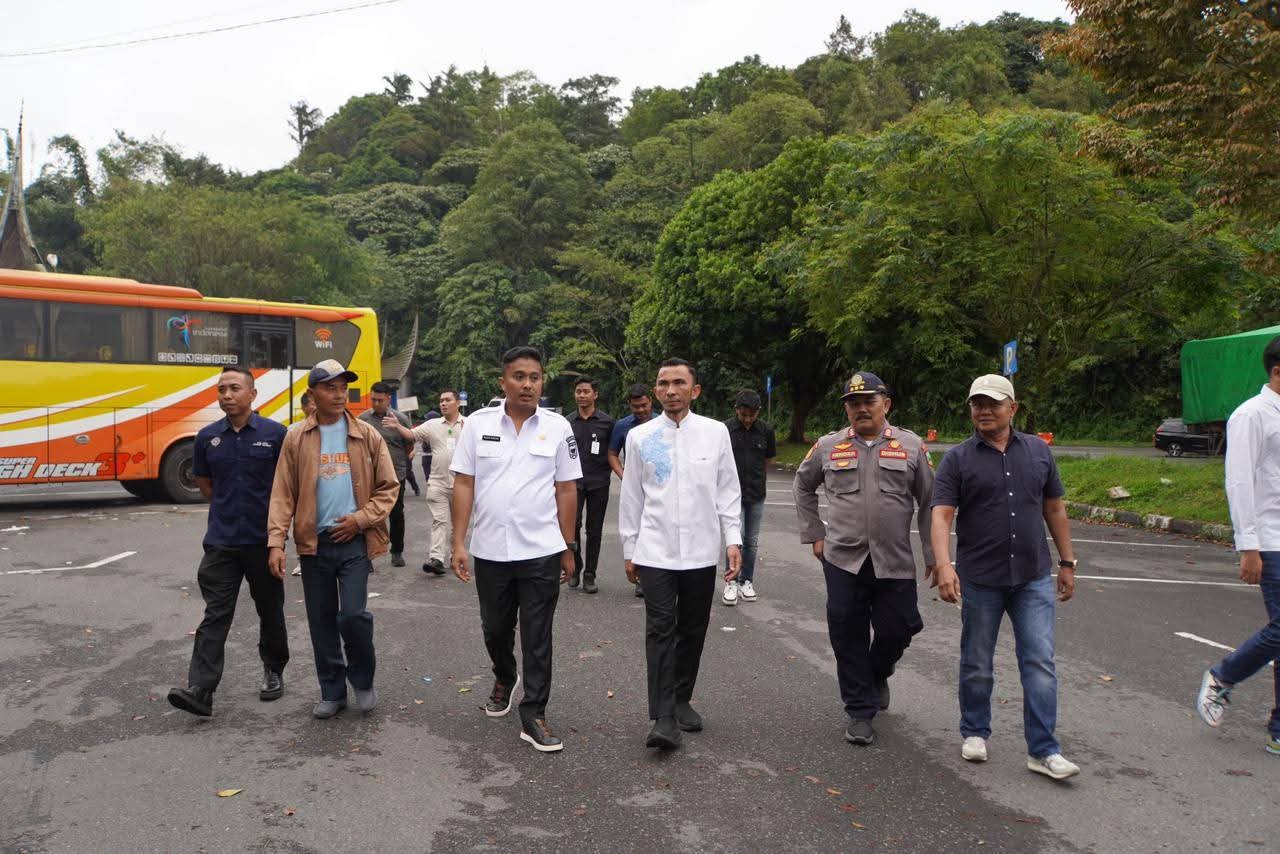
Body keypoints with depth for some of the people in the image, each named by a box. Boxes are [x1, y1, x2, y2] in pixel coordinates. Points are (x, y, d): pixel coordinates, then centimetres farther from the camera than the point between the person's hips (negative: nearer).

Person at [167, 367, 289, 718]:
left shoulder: (275, 434, -6)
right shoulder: (207, 437, 3)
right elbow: (204, 483, 17)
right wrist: (230, 510, 11)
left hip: (264, 539, -2)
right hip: (221, 541, 2)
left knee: (270, 610, 12)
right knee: (215, 614, -2)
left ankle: (273, 671, 29)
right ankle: (200, 690, -5)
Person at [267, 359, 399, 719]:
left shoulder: (367, 436, 1)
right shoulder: (296, 438, 2)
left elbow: (388, 487, 3)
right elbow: (282, 494, 0)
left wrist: (361, 518, -9)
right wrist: (276, 542, -8)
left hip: (355, 541, -1)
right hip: (314, 543, 2)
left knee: (352, 614, -10)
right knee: (321, 621, 9)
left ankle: (363, 680, 16)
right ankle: (332, 691, 25)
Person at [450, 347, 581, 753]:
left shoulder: (558, 427, -2)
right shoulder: (479, 424, -1)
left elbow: (566, 490, 2)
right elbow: (463, 485, -1)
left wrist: (569, 548, 3)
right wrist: (458, 543, -6)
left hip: (541, 552, -1)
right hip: (490, 551, 2)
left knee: (537, 638, 4)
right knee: (495, 629, 18)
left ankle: (533, 716, 15)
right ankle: (504, 679, 47)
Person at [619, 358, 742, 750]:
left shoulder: (716, 432, 2)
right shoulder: (640, 436, 2)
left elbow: (728, 490, 5)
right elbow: (631, 497, 7)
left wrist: (733, 539, -3)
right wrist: (629, 550, 9)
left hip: (701, 551, 1)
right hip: (655, 551, -1)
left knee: (693, 630, 11)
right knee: (660, 630, -6)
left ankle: (681, 700, 28)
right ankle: (664, 718, -5)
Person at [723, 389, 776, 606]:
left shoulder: (766, 431, -1)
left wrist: (752, 473, 11)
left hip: (756, 493, 3)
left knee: (751, 540, 10)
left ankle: (746, 581, 23)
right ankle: (731, 582, 4)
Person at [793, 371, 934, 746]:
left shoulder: (911, 445, 2)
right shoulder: (828, 446, 4)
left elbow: (929, 502, 4)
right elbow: (803, 487, 18)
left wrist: (934, 555, 2)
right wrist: (814, 534, 11)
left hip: (895, 562, 0)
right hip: (842, 560, 0)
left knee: (897, 629, 6)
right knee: (848, 637, 2)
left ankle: (877, 676, 40)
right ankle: (860, 712, 18)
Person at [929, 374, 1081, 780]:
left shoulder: (1038, 452, 6)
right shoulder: (957, 459, -4)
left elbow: (1055, 510, 12)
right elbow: (941, 516, -13)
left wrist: (1067, 562, 11)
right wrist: (944, 564, -27)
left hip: (1033, 578, 2)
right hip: (980, 579, -2)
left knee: (1040, 663, -1)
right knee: (977, 665, 11)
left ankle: (1043, 750, 7)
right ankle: (975, 732, 29)